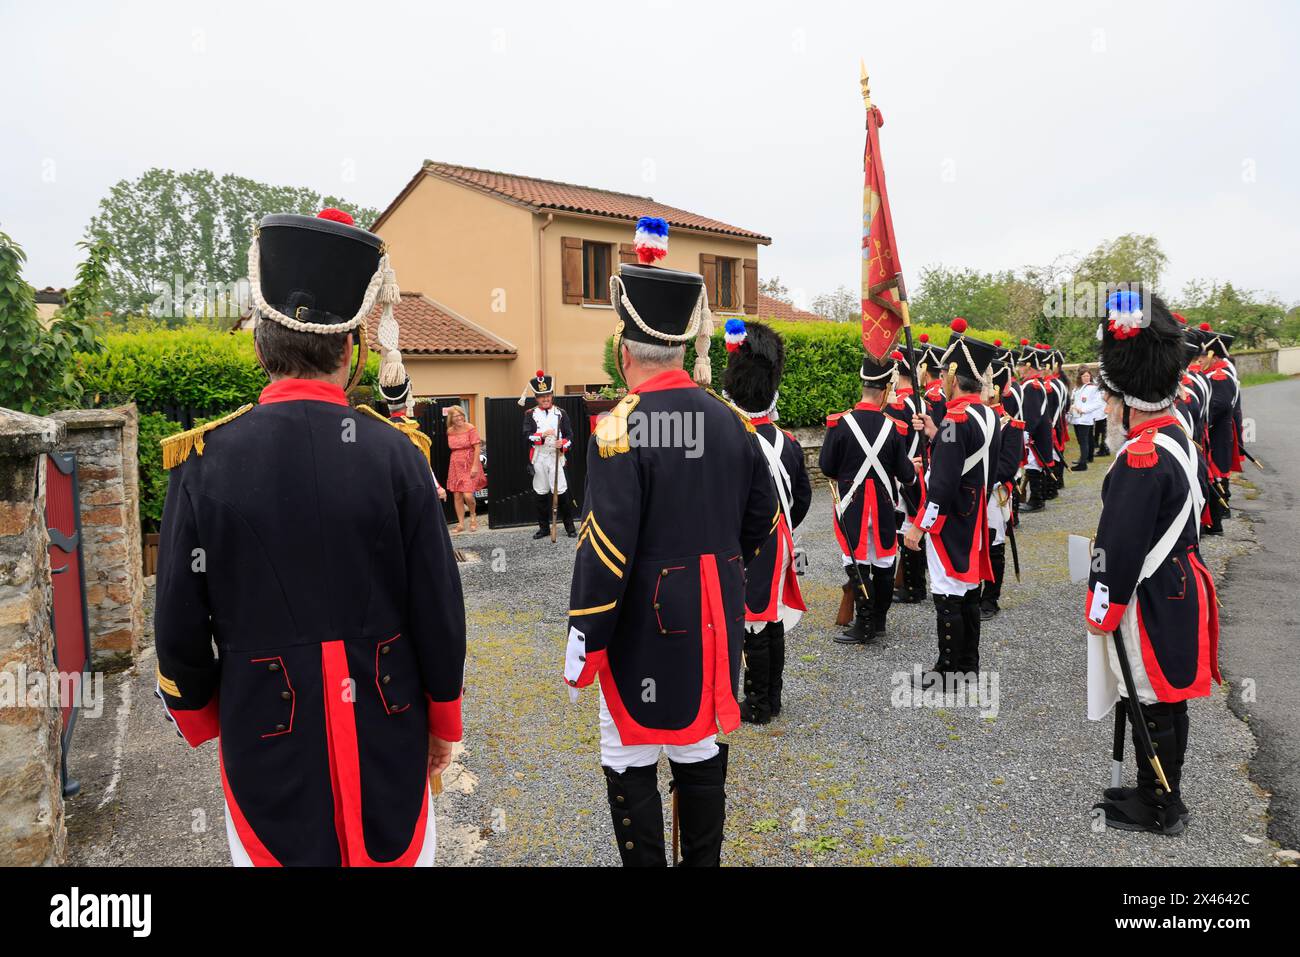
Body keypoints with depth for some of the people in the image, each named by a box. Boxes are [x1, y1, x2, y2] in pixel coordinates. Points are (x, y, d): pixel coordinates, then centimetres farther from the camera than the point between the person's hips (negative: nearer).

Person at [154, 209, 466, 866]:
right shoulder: (395, 456, -13)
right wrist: (444, 722, 7)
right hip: (387, 738, 0)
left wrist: (202, 721, 12)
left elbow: (180, 628, -6)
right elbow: (440, 610, -8)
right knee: (396, 852, 20)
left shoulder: (203, 463, -11)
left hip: (267, 743, 0)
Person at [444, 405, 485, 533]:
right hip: (455, 465, 5)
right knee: (457, 496, 3)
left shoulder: (470, 428, -9)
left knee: (468, 495, -13)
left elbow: (477, 448, -11)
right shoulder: (450, 431, 5)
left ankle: (473, 515, 16)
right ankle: (461, 524, 13)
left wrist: (475, 466, -15)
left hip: (469, 465, -4)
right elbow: (452, 448, 14)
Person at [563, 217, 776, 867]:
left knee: (630, 762, 9)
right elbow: (761, 519, 11)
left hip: (644, 628, -6)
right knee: (702, 752, 18)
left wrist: (584, 642, -12)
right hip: (715, 625, 6)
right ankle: (704, 862, 32)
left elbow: (606, 546, -20)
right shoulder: (732, 422, 2)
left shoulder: (620, 429, -17)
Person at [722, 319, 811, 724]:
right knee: (774, 620, 15)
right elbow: (803, 496, 11)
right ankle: (773, 697, 28)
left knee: (753, 626, 3)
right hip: (779, 546, 7)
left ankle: (758, 705, 14)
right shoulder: (788, 442, 2)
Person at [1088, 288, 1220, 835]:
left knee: (1152, 708, 5)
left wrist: (1101, 611, -14)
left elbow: (1120, 545, -24)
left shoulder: (1141, 458, -26)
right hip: (1177, 594, 10)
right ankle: (1161, 795, 35)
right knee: (1167, 703, 20)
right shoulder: (1174, 436, 6)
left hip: (1152, 608, -10)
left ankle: (1155, 811, 20)